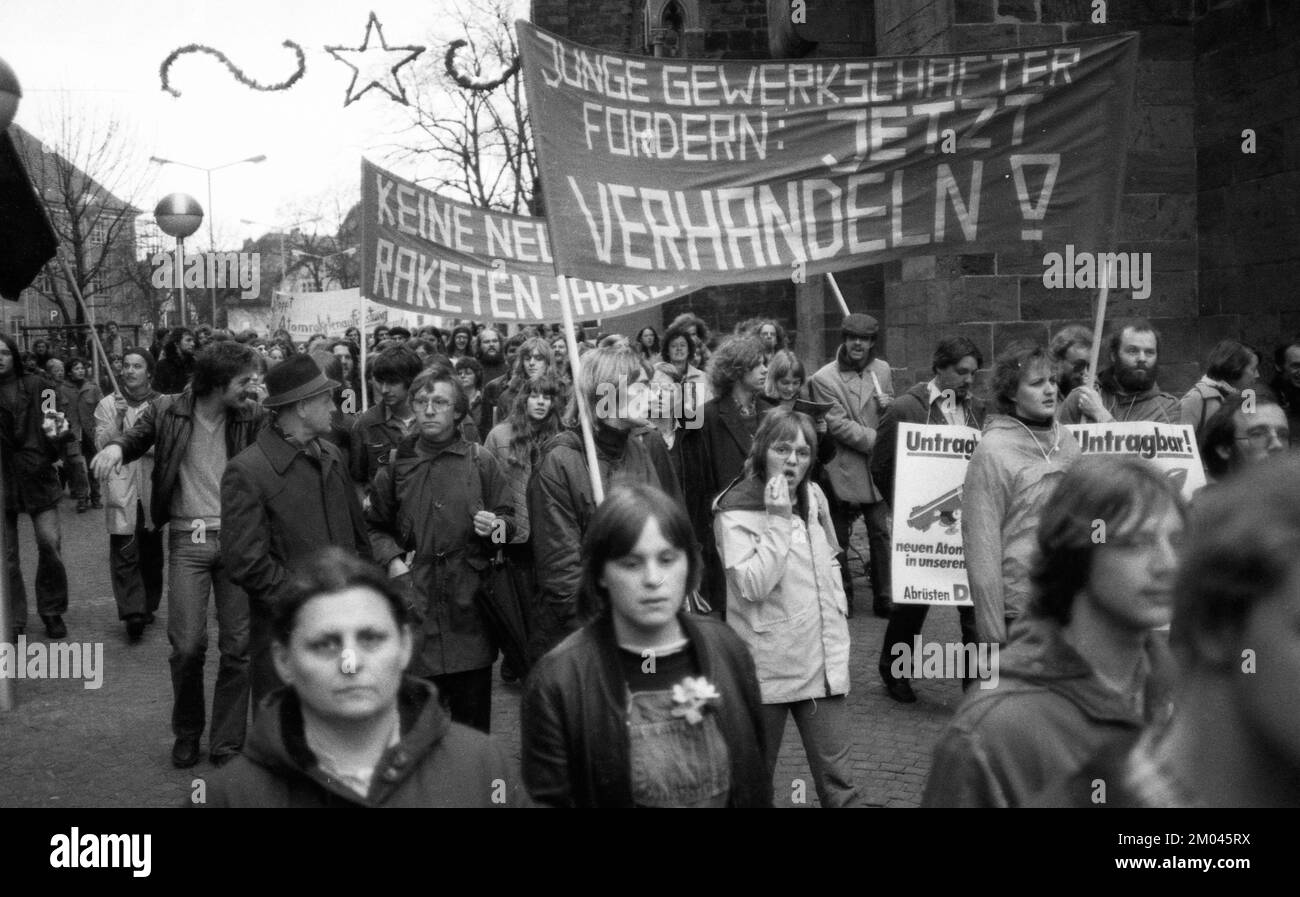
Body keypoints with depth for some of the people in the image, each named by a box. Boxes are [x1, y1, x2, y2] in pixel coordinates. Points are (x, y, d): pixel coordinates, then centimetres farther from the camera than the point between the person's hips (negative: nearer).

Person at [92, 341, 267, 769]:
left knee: (238, 646, 3)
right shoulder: (167, 411, -2)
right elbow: (136, 437, 11)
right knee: (187, 646, -3)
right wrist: (116, 446, -9)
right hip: (188, 540, -1)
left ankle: (227, 745, 18)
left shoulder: (253, 417, 0)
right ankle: (187, 732, 24)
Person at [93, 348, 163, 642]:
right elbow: (101, 445, -3)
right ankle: (133, 612, -11)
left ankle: (148, 606, 24)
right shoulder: (108, 404, 4)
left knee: (151, 551, 11)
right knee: (124, 552, -9)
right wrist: (117, 419, -16)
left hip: (152, 487, 1)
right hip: (121, 488, -1)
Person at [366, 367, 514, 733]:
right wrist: (391, 559, -3)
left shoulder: (481, 461, 3)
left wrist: (495, 527, -12)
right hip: (414, 605, 1)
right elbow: (376, 527, 15)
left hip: (469, 607, 0)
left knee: (473, 718, 5)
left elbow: (509, 520, 10)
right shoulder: (396, 464, 6)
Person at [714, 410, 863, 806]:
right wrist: (778, 520, -23)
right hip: (767, 666, -5)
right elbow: (753, 586, -22)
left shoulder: (814, 497, 8)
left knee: (837, 775, 5)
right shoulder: (735, 510, -11)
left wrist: (836, 608, 12)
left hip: (822, 660, 5)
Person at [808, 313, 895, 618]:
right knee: (840, 537, 7)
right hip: (842, 468, -3)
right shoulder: (824, 379, -7)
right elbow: (838, 425, -11)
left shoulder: (882, 370, 8)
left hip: (877, 466, 3)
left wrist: (888, 405, -4)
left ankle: (884, 597, 11)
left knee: (882, 532, 1)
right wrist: (876, 439, -15)